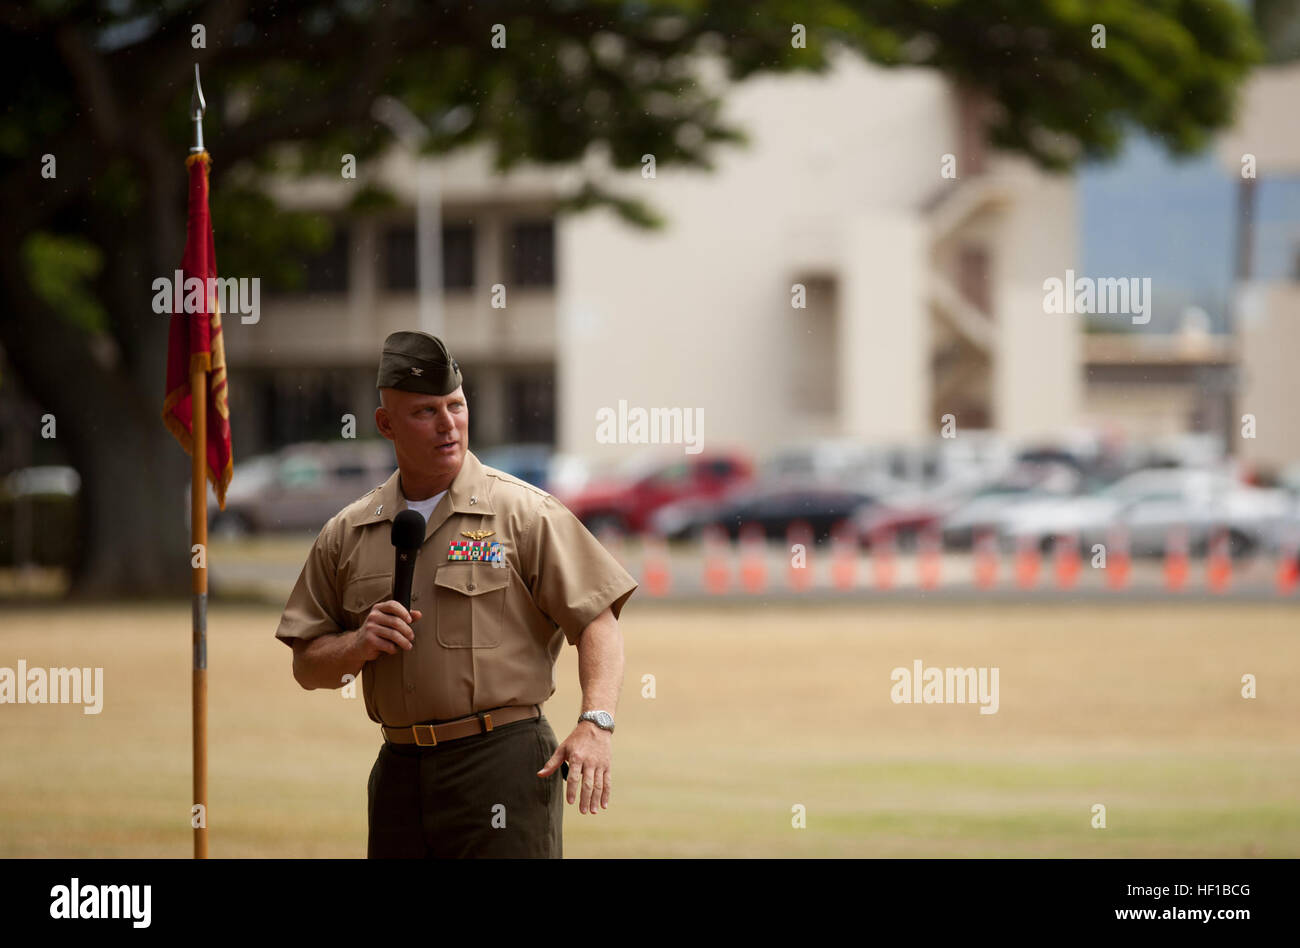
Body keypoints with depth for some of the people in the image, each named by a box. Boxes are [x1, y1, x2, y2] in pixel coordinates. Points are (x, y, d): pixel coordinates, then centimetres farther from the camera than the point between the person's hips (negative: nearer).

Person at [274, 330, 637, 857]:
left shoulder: (526, 513, 0)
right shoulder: (346, 536, 12)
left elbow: (597, 623, -6)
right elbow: (308, 667, 15)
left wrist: (595, 725, -21)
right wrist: (360, 644, -7)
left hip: (504, 763, -5)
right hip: (400, 770, 5)